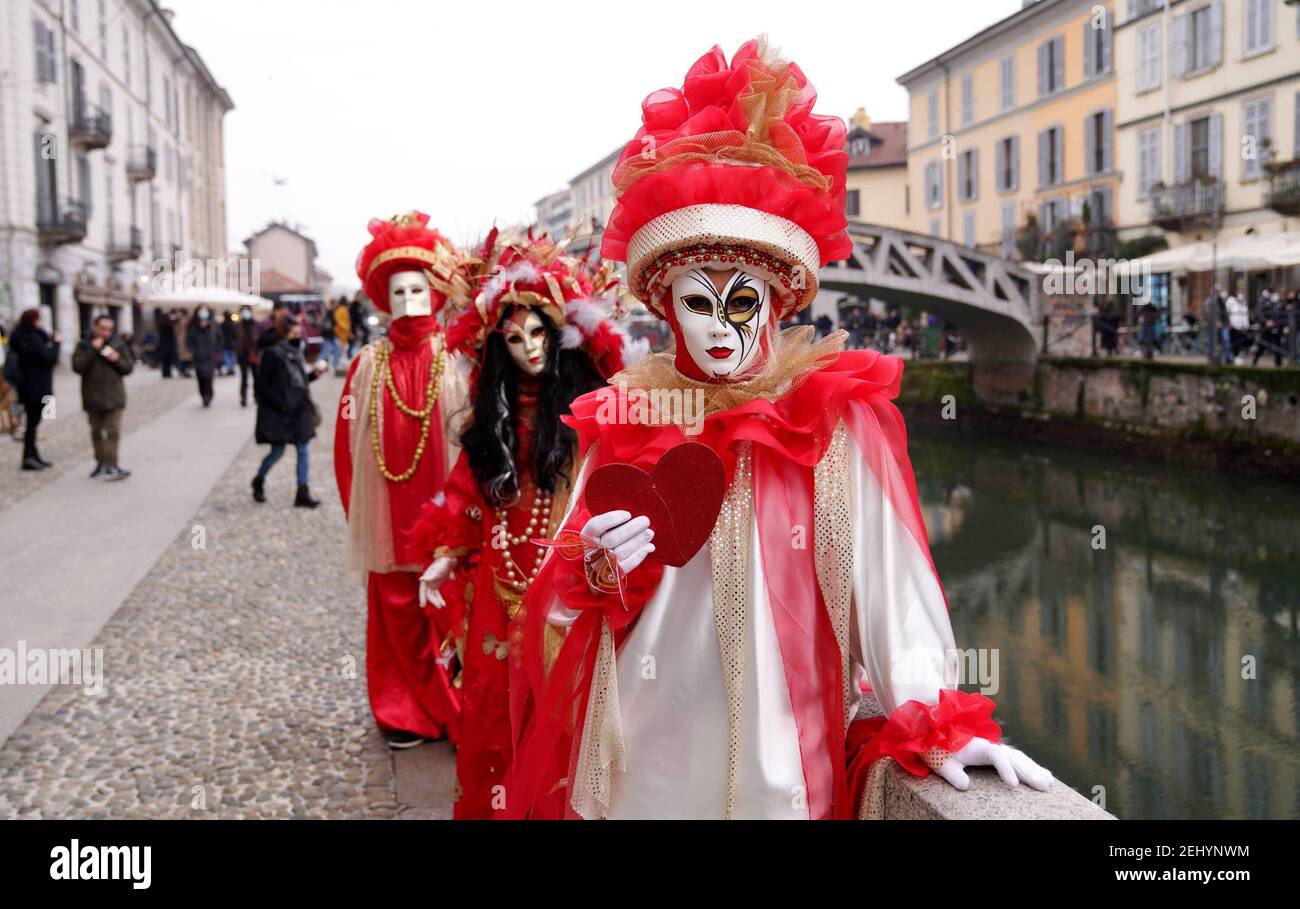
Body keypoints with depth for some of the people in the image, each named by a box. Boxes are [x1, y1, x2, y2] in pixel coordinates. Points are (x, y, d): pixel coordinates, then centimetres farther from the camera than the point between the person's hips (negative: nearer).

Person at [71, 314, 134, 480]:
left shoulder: (119, 345, 5)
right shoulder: (84, 346, 1)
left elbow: (129, 367, 7)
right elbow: (77, 367, -13)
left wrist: (117, 359, -12)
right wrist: (92, 350, -17)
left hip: (114, 398, -1)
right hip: (93, 398, 1)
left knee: (113, 432, -9)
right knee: (96, 433, 12)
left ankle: (111, 466, -11)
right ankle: (101, 463, 25)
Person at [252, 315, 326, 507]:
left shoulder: (294, 352, 9)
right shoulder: (272, 353, -14)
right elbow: (262, 385, -14)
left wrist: (314, 373, 0)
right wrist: (280, 404, -16)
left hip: (298, 409, 7)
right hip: (278, 412, -7)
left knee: (303, 450, 4)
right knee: (277, 452, 2)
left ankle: (303, 493, 7)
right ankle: (258, 482, 28)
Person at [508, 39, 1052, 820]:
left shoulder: (840, 416, -7)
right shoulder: (624, 419, 0)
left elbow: (887, 575, -10)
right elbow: (564, 601, 5)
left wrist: (933, 724, -17)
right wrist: (597, 574, -16)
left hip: (782, 757, -2)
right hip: (642, 757, 3)